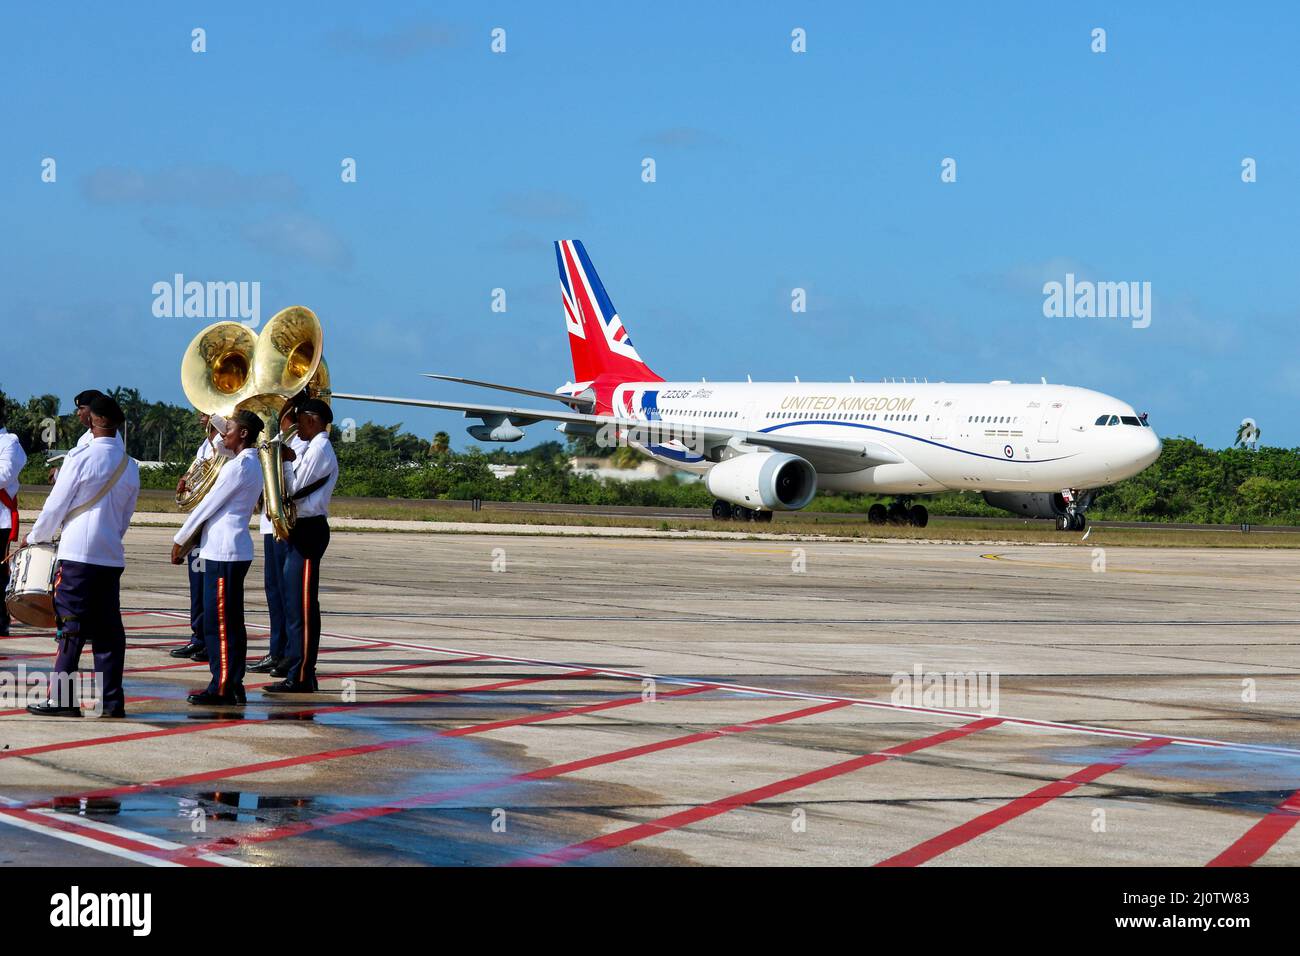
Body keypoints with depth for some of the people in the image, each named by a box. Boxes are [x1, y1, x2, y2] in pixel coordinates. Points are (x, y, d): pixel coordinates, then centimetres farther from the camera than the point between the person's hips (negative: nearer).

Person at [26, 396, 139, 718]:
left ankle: (62, 698, -1)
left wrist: (35, 538, 10)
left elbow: (55, 506, -5)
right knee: (108, 628, 7)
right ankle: (111, 700, 8)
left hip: (78, 554, -5)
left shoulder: (81, 459, -9)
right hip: (112, 555, 5)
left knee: (71, 627, -2)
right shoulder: (130, 467, 8)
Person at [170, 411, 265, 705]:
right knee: (230, 620, 11)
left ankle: (223, 686, -5)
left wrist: (180, 539, -4)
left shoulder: (239, 466, -15)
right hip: (235, 549, 10)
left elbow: (208, 505, -13)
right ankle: (232, 683, 14)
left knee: (219, 621, -7)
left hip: (224, 550, -10)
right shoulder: (253, 464, 16)